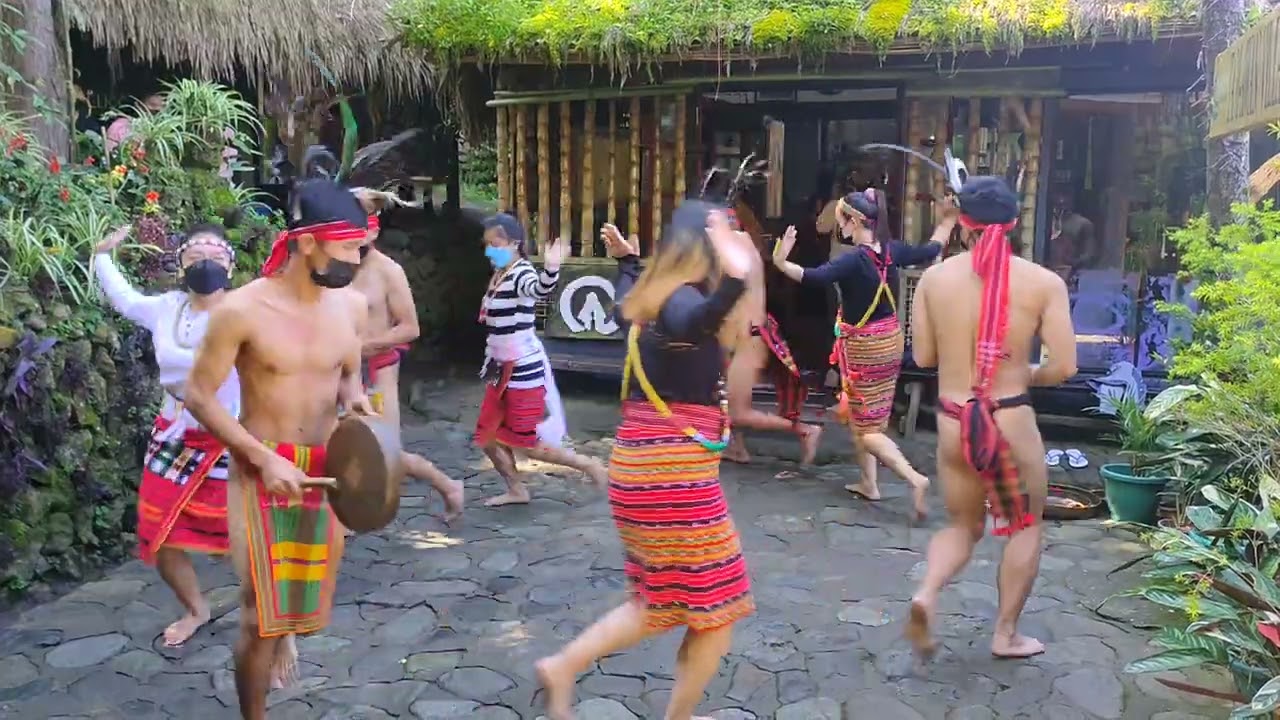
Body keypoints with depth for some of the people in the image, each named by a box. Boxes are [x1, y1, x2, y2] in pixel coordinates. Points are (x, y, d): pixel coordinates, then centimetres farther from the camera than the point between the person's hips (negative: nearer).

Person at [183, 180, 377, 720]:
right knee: (261, 615, -3)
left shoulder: (352, 306, -3)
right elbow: (199, 396, -11)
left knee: (306, 596, 20)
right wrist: (264, 457, -19)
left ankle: (285, 633, 55)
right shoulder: (242, 310, -17)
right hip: (262, 468, -5)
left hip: (328, 469, 5)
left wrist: (354, 397, -10)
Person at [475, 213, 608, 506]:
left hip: (524, 369, -9)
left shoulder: (521, 273, -17)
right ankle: (516, 490, 29)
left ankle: (589, 465, 14)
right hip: (503, 369, 9)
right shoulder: (498, 276, 12)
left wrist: (551, 268, -64)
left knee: (528, 444, -2)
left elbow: (541, 290, -43)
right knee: (487, 436, 13)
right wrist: (490, 364, 22)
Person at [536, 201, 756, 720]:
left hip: (646, 467, 9)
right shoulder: (682, 299, -17)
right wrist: (733, 282, -59)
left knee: (664, 603, 22)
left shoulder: (653, 298, 9)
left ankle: (562, 668, 21)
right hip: (672, 474, -9)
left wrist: (626, 260, 51)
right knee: (718, 607, 8)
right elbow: (688, 326, -44)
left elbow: (627, 305, 36)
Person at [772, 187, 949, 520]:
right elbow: (931, 250, 14)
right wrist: (949, 219, 30)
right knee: (858, 417, 21)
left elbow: (815, 277, -40)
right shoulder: (891, 251, -2)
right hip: (889, 341, 8)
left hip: (864, 348, -8)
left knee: (867, 429, 0)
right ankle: (868, 483, 28)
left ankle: (914, 478, -14)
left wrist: (780, 262, -49)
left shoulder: (854, 259, -25)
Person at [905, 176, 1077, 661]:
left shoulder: (933, 278, -1)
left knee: (963, 525, 22)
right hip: (1011, 420, -2)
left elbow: (923, 357, 5)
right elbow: (1064, 367, -8)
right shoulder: (1044, 282, -6)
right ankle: (1006, 634, 25)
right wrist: (1027, 375, 12)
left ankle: (926, 594, -4)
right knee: (1025, 526, 20)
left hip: (952, 422, 3)